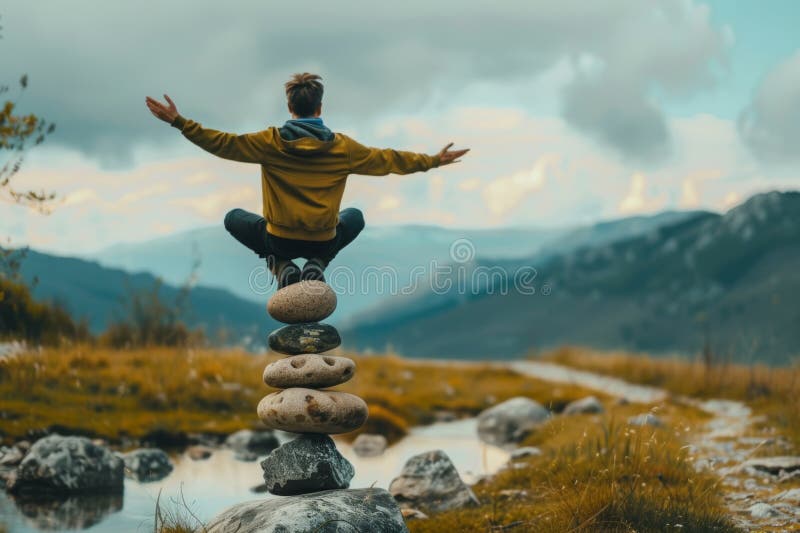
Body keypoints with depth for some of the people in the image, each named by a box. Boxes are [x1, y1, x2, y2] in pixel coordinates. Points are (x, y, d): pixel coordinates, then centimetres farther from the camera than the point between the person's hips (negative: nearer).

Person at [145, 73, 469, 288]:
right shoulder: (342, 147, -8)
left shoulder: (271, 143, -12)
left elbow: (221, 143, -11)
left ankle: (282, 267, 4)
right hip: (323, 241, 1)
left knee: (234, 218, 29)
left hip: (280, 239, -1)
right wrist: (434, 161, 13)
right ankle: (318, 265, 6)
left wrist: (179, 122, -5)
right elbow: (386, 160, 1)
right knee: (355, 217, 35)